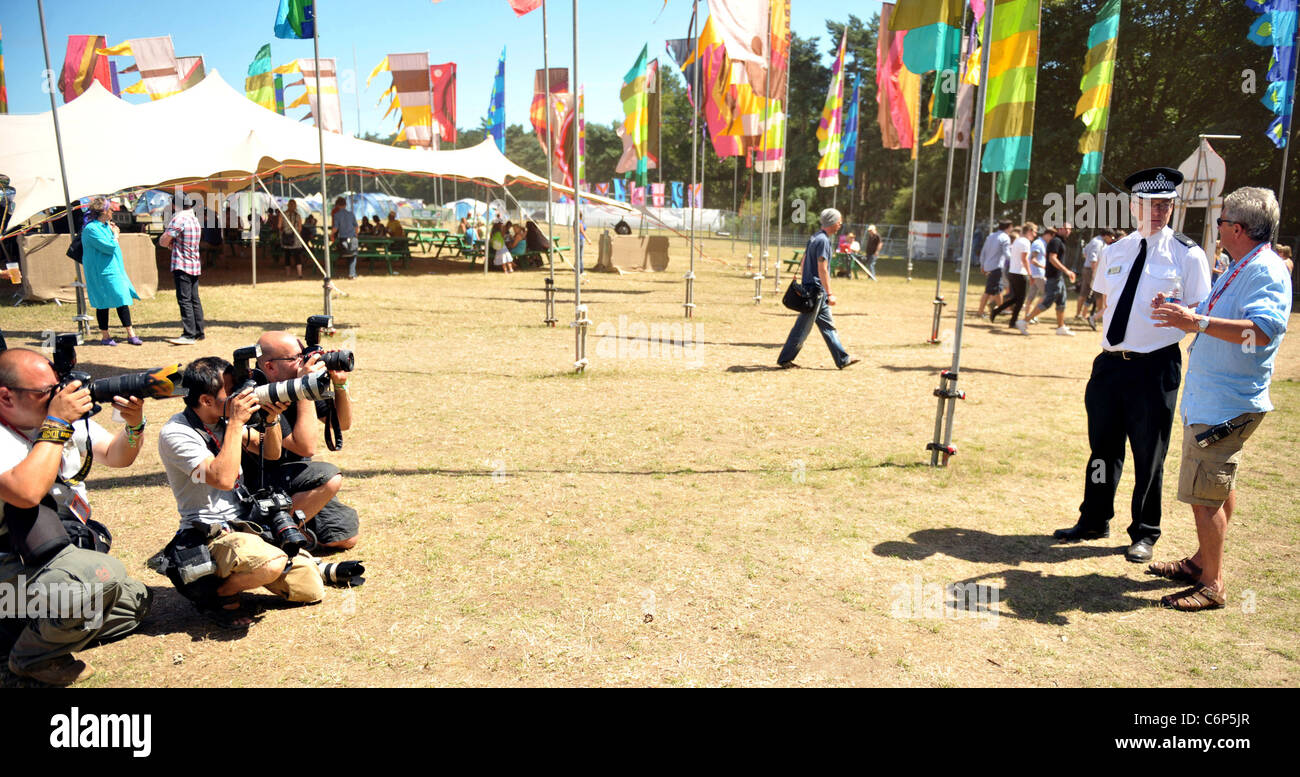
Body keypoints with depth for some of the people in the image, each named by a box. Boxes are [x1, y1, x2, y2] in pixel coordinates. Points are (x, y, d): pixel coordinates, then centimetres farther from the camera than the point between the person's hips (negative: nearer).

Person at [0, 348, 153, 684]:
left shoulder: (72, 416, 1)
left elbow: (116, 457, 11)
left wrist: (134, 425, -11)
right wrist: (57, 423, -29)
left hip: (65, 553, 8)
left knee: (135, 599, 11)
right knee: (104, 576, -32)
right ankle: (33, 656, -5)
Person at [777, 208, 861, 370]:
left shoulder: (814, 238, 13)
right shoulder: (823, 240, -16)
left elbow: (803, 264, 17)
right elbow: (822, 270, -20)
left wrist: (803, 284, 22)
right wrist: (830, 294, -19)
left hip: (809, 287, 10)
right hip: (815, 290, -10)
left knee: (828, 325, 12)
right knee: (802, 327, -2)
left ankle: (842, 359, 17)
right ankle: (784, 359, 6)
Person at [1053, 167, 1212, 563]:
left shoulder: (1188, 255, -4)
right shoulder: (1113, 252, 9)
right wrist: (1109, 335, 10)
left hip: (1156, 368, -4)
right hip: (1110, 363, 4)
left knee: (1149, 455, 6)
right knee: (1103, 446, 14)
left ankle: (1144, 534, 23)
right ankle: (1094, 521, 30)